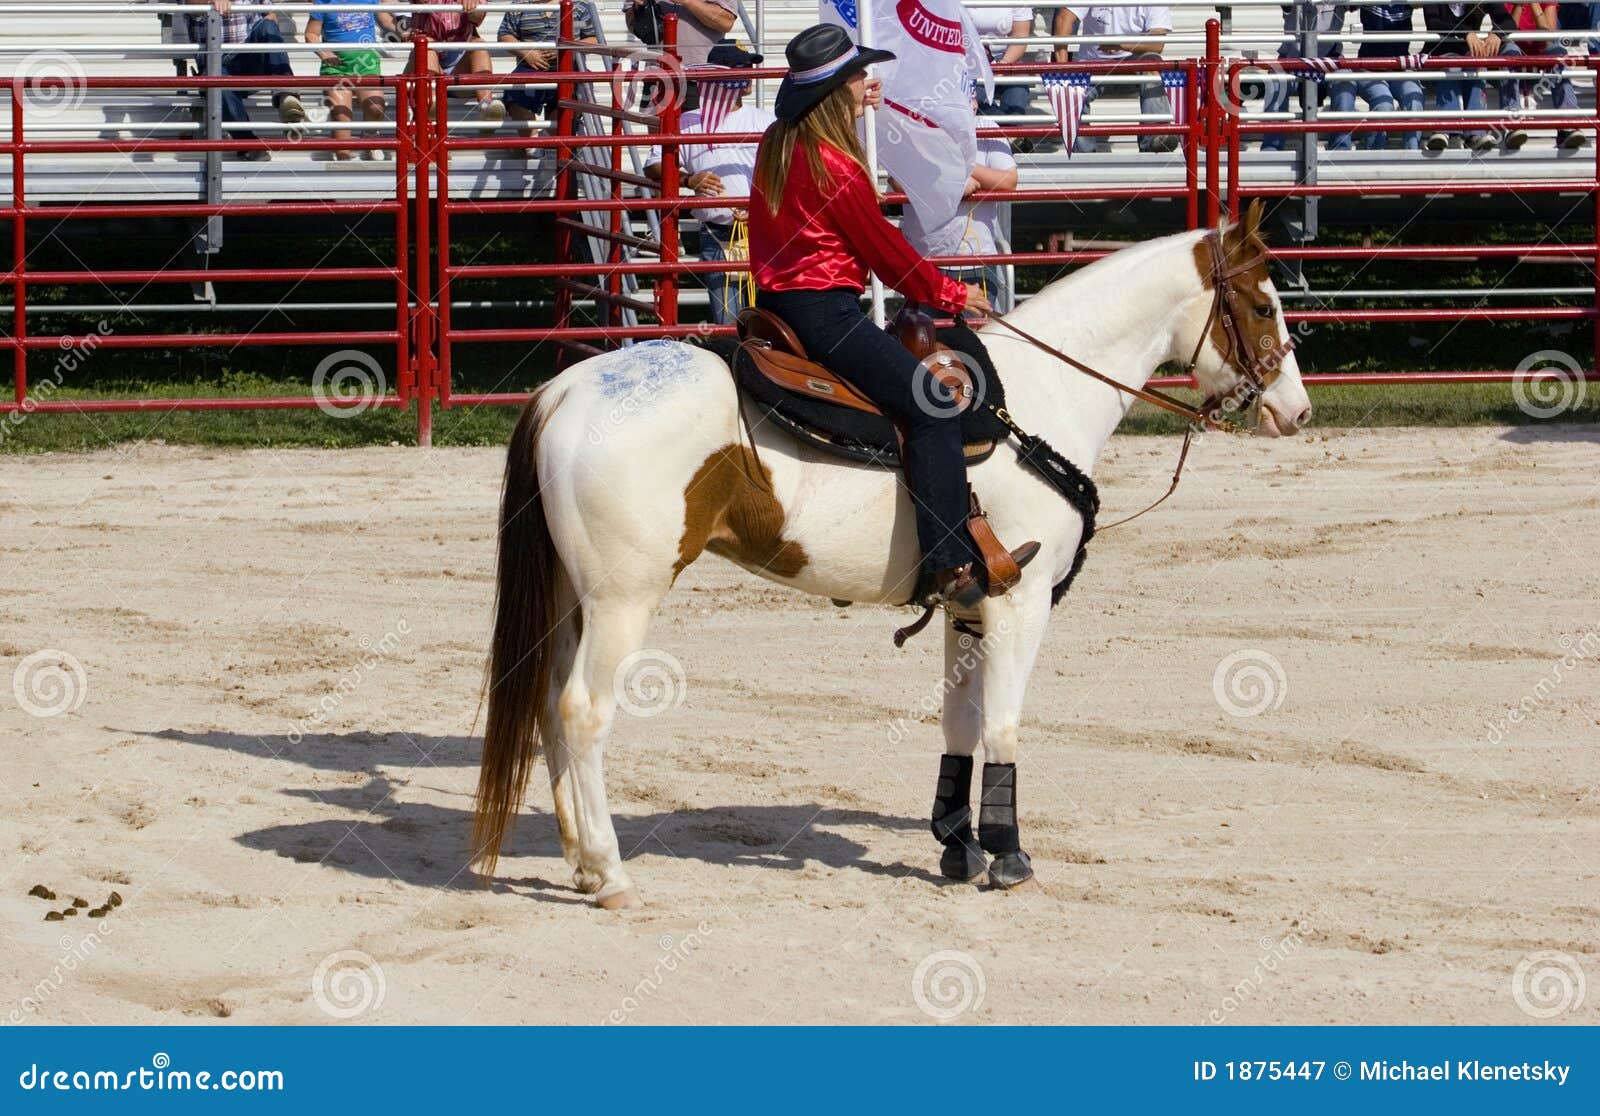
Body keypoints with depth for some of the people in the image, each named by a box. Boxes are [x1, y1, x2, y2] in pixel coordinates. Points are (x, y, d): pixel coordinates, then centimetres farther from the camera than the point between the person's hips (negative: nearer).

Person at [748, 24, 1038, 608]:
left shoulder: (777, 146, 9)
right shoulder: (835, 167, -18)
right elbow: (884, 250, -7)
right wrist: (950, 295, 7)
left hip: (777, 299, 11)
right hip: (824, 312, -11)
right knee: (933, 410, -13)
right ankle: (949, 568, -21)